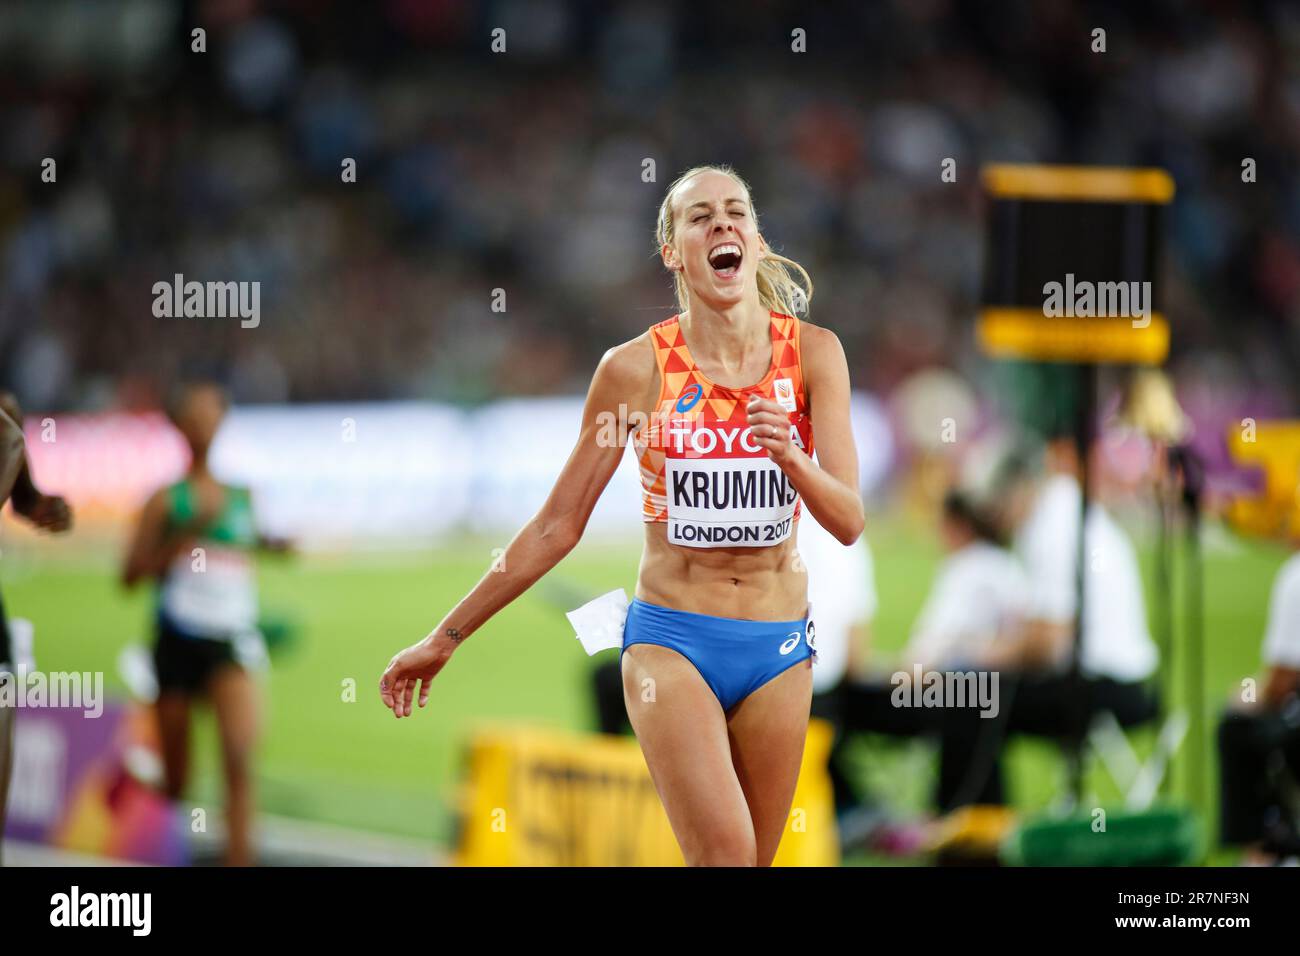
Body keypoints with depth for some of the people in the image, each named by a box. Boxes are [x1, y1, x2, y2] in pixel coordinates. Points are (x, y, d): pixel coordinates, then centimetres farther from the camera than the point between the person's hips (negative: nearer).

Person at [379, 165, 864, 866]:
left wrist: (790, 457, -27)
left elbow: (848, 522, -6)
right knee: (724, 855, -21)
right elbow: (557, 526, 2)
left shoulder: (812, 353, -2)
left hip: (778, 649, 2)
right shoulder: (637, 367, -6)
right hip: (671, 641, -2)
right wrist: (444, 639, 4)